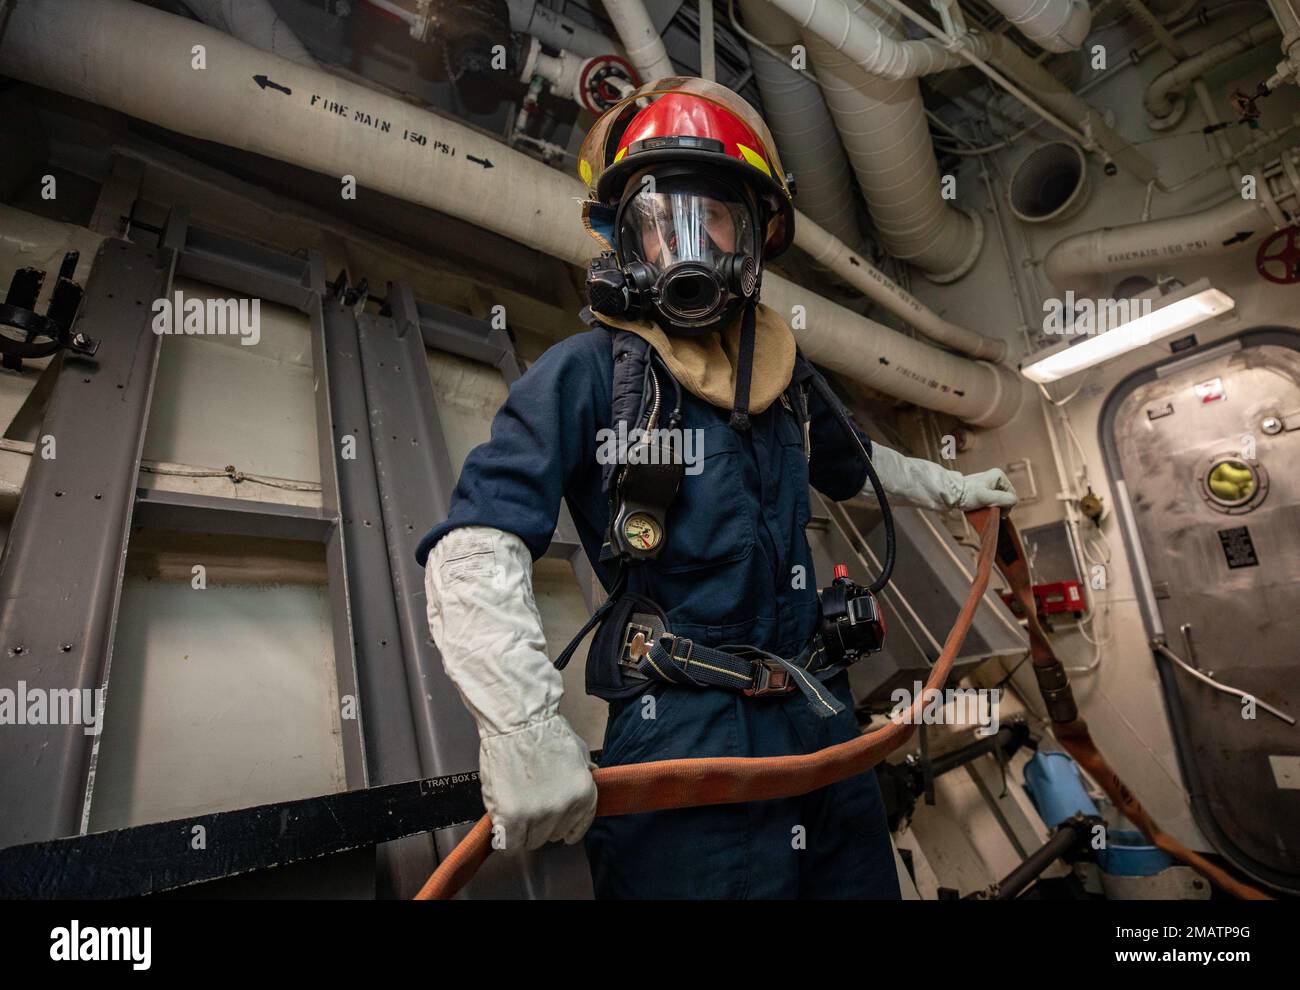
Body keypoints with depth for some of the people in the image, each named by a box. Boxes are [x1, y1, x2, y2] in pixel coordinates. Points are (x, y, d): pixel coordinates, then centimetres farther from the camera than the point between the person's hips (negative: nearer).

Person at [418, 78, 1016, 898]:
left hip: (820, 721, 7)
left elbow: (850, 462, 30)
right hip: (685, 744, -6)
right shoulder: (588, 374, -9)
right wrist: (526, 726, -29)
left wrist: (956, 489, 40)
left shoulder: (781, 371, 10)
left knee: (861, 881, 21)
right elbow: (475, 548, -19)